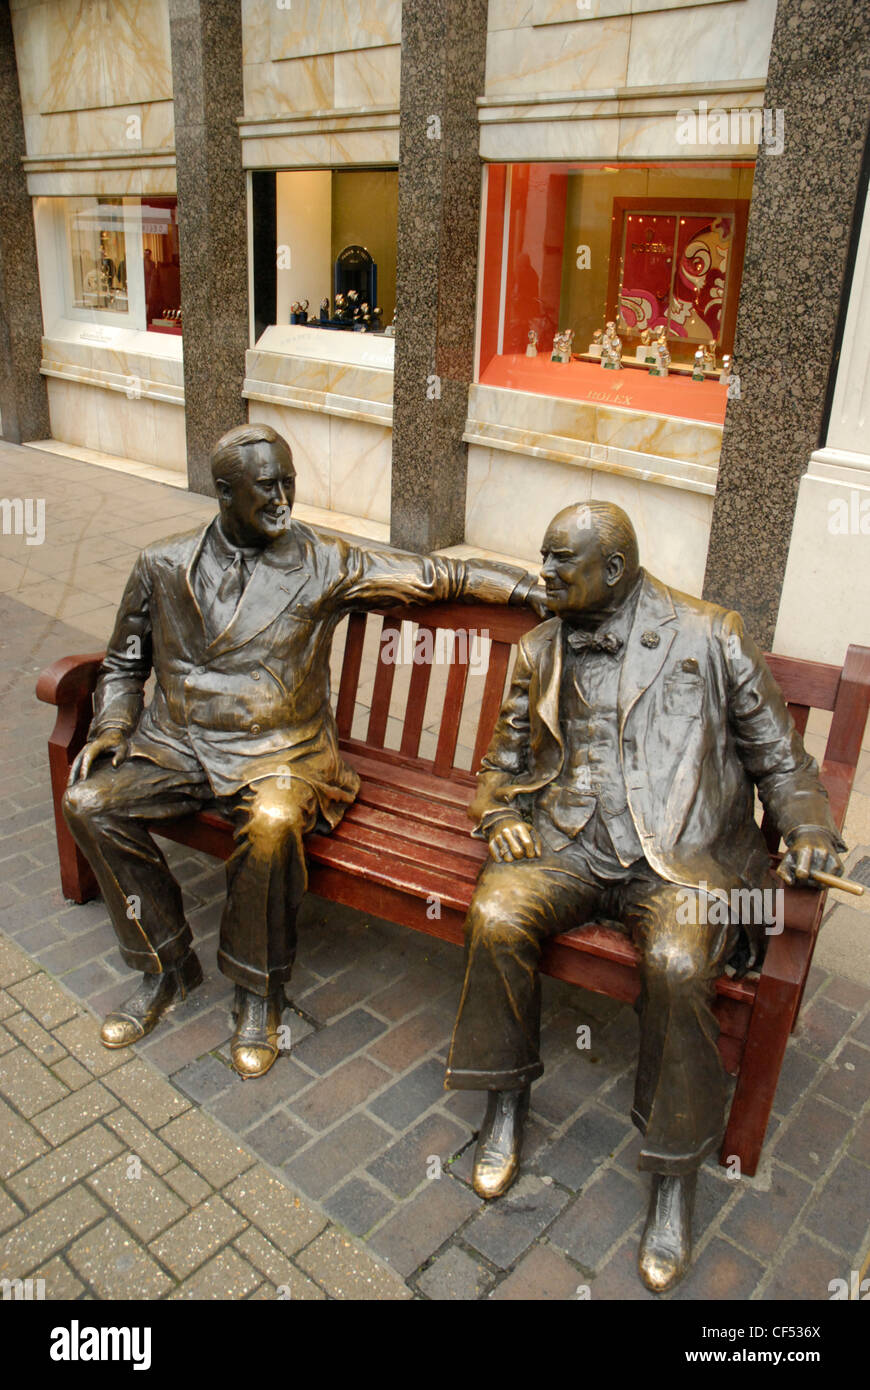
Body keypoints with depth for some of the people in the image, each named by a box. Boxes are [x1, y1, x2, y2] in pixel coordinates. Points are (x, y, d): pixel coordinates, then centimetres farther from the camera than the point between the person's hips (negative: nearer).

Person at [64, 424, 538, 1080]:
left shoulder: (324, 564, -1)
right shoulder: (163, 566, 6)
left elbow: (438, 574, -1)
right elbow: (124, 663, 17)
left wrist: (540, 590, -6)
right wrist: (111, 728, -2)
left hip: (276, 751, -3)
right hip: (175, 745, 4)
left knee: (273, 822, -34)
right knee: (89, 801, -19)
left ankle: (259, 994, -7)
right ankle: (168, 963, 2)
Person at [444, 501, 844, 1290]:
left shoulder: (710, 637, 3)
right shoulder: (541, 651, 14)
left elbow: (777, 756, 7)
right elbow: (505, 761, 22)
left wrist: (809, 831, -9)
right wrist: (501, 815, 2)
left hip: (683, 855, -3)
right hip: (570, 847, 3)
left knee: (678, 966, -31)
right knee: (496, 915, -26)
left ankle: (676, 1176, -6)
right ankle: (507, 1100, 0)